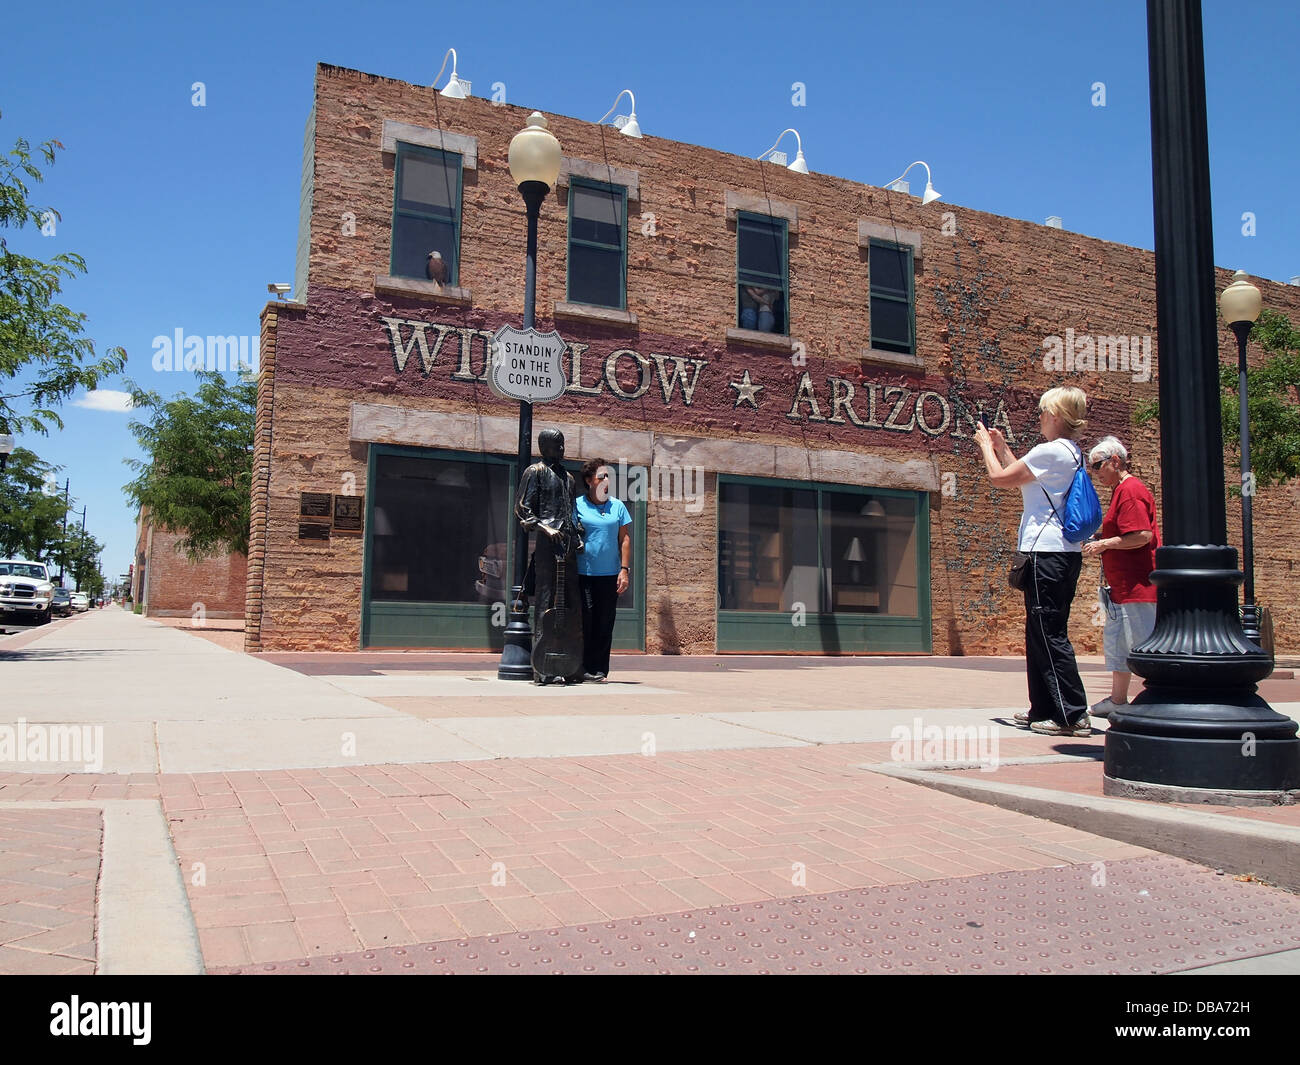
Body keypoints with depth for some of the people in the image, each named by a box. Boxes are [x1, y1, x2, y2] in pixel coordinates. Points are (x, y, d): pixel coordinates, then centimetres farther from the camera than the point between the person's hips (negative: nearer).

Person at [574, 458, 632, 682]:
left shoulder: (617, 506, 10)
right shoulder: (577, 505, 3)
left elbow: (624, 539, 10)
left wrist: (624, 570, 2)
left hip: (610, 574, 3)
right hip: (584, 573, -3)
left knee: (605, 624, 4)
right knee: (584, 621, -6)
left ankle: (599, 669, 11)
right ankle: (582, 668, 1)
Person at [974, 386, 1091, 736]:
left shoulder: (1050, 451, -14)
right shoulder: (1072, 454, 17)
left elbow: (999, 477, -8)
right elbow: (1023, 480, 26)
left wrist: (985, 445, 9)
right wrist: (1001, 447, 29)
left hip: (1047, 553, -10)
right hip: (1065, 553, 10)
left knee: (1050, 634, -7)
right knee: (1040, 633, 15)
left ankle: (1073, 715, -5)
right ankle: (1044, 710, 21)